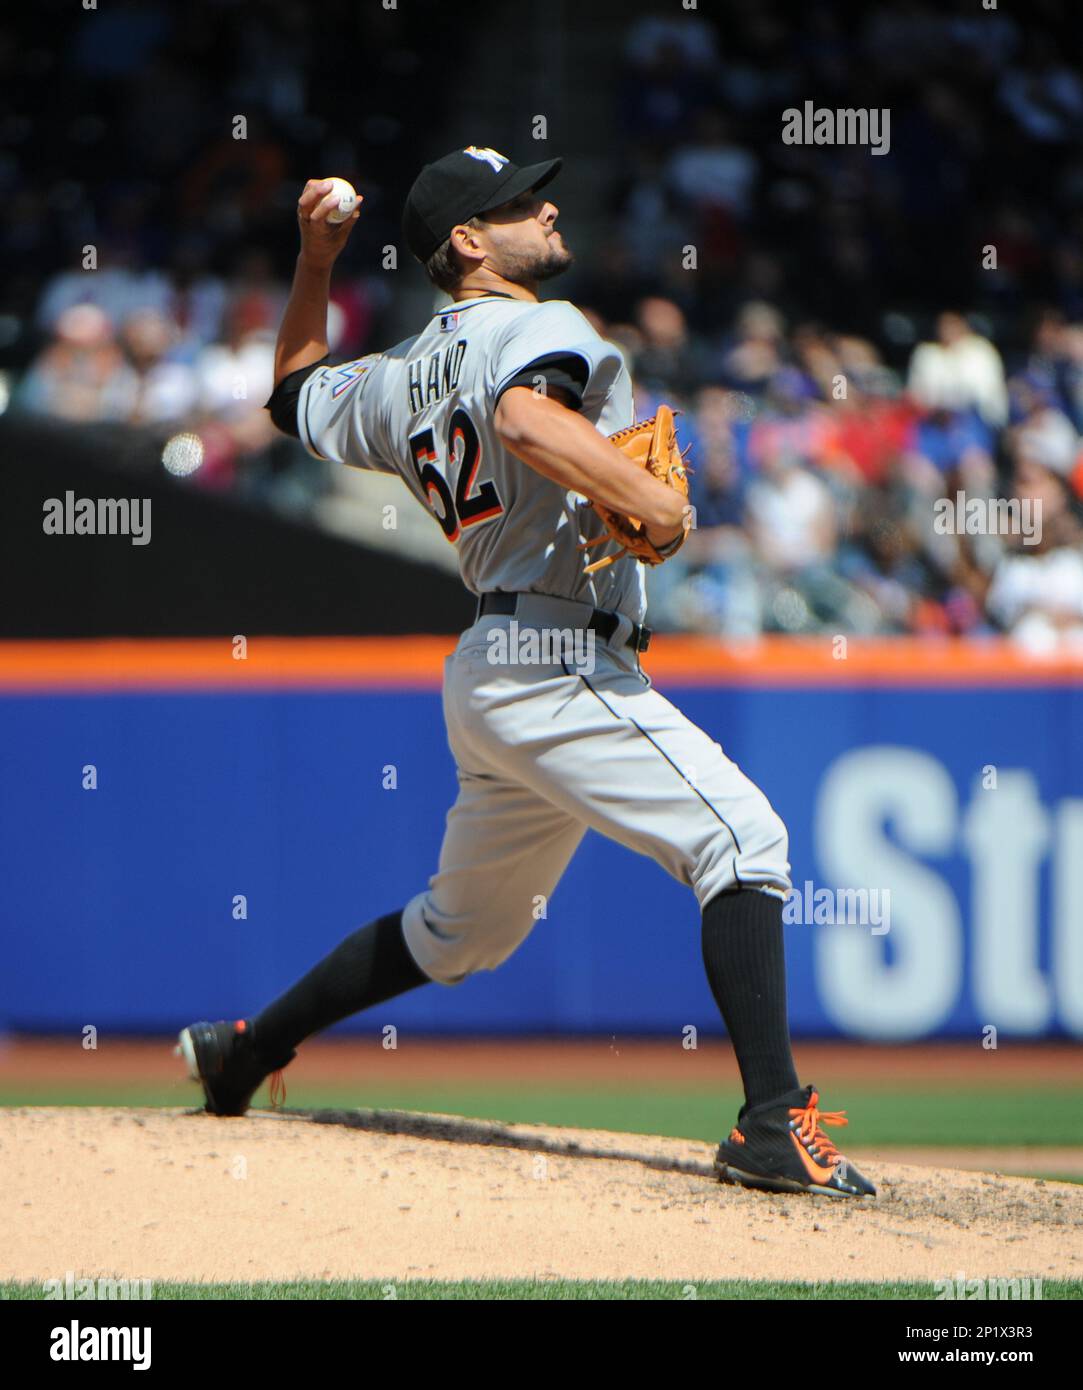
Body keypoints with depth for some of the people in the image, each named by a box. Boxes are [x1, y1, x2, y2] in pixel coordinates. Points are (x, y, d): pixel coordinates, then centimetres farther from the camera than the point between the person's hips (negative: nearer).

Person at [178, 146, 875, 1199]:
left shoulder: (403, 379, 20)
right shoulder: (541, 329, -6)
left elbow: (297, 393, 38)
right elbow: (526, 414, -30)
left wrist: (313, 261, 36)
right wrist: (650, 500, -26)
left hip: (483, 675, 9)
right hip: (559, 664, -9)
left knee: (459, 929, 24)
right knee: (741, 838, -17)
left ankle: (246, 1047, 33)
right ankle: (773, 1125, -27)